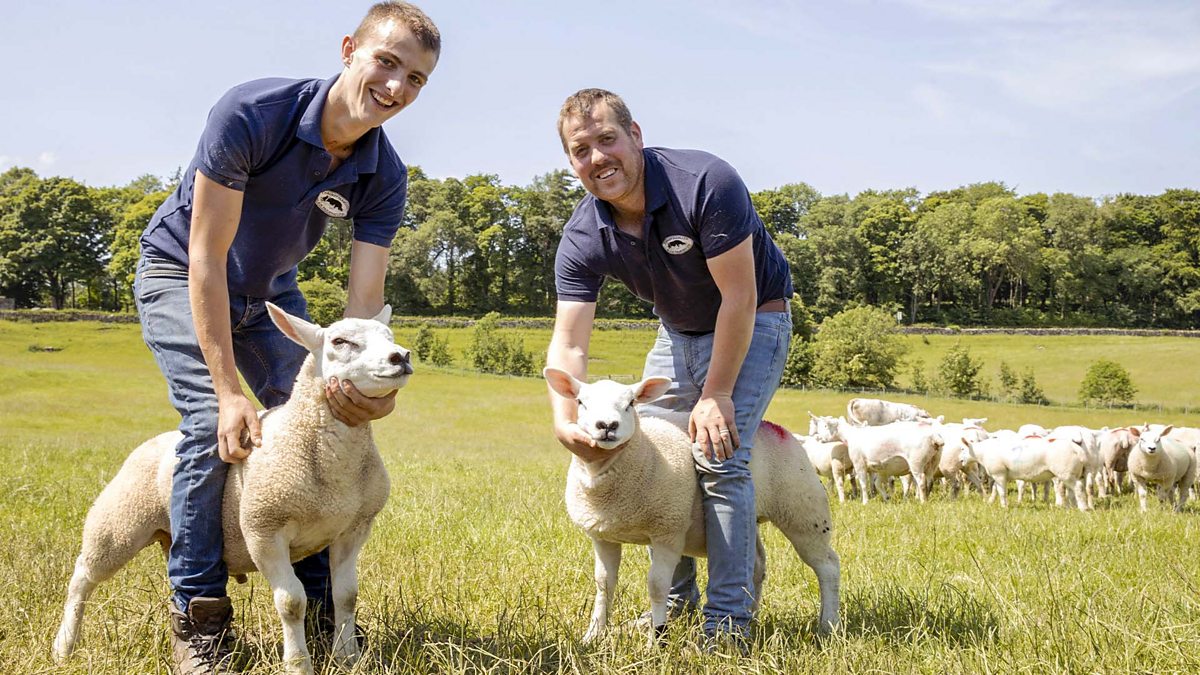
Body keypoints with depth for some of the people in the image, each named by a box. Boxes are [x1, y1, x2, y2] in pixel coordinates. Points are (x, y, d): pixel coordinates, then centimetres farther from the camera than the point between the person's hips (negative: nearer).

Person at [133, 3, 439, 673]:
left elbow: (365, 298, -19)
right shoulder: (252, 115, -34)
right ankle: (198, 615, -11)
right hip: (182, 276, -5)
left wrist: (368, 380, -41)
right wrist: (230, 390, -34)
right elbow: (206, 259, -31)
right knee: (214, 422, -22)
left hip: (270, 291, 5)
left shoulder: (385, 177, -18)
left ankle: (320, 604, 10)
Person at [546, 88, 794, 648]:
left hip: (752, 322, -6)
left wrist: (716, 395, -24)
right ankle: (676, 598, 23)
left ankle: (729, 623, -13)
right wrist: (566, 419, -39)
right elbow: (568, 343, -19)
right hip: (679, 331, 6)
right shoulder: (582, 239, -16)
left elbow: (739, 297, -27)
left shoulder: (705, 182, -32)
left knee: (719, 456, -21)